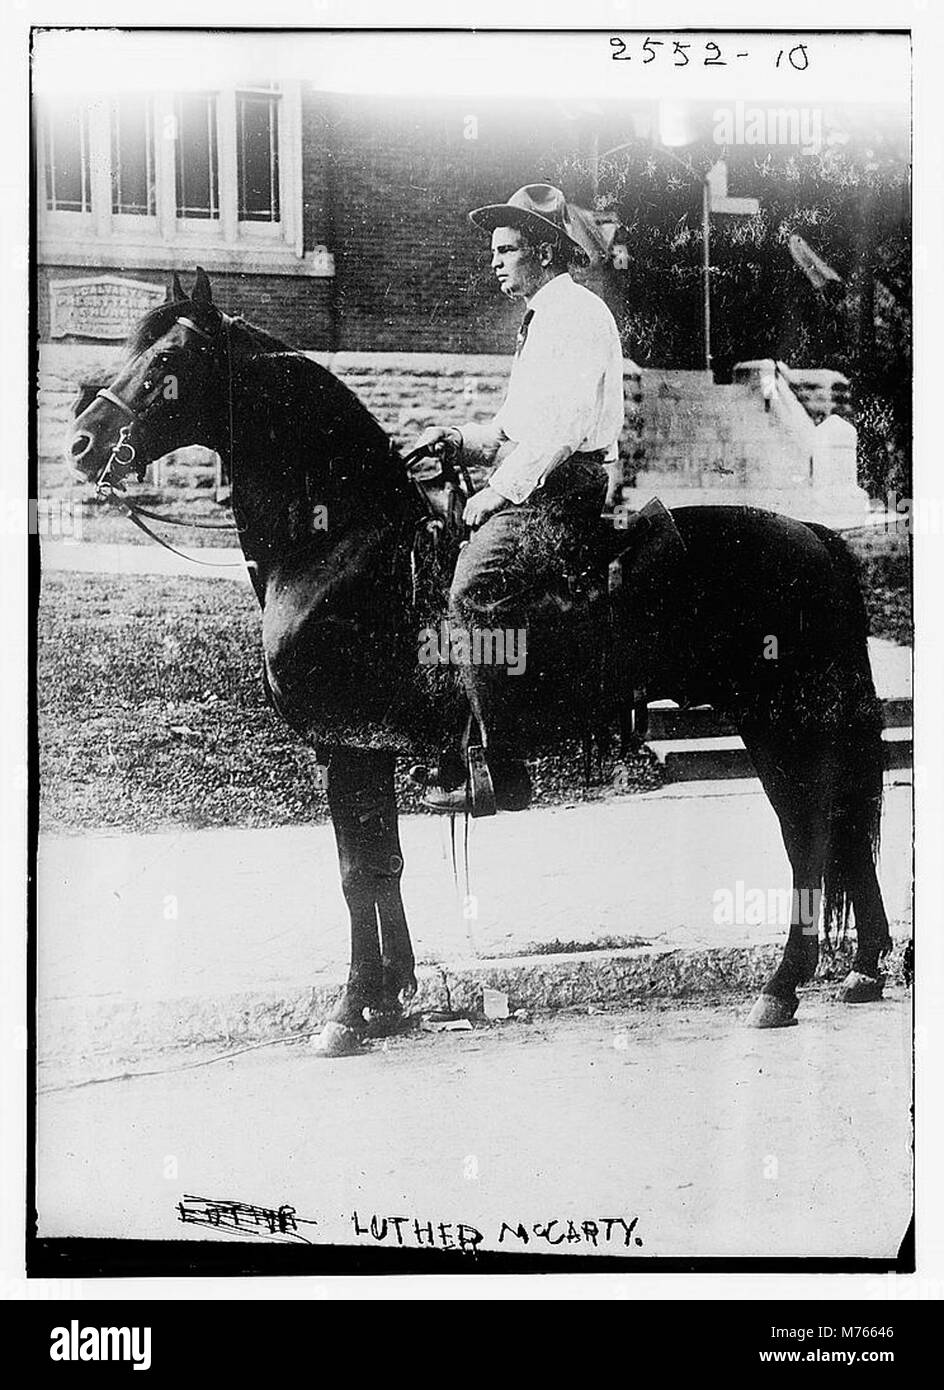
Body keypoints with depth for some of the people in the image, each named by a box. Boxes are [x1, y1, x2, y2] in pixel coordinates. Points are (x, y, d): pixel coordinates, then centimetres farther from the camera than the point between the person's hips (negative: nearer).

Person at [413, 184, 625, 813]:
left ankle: (503, 772, -24)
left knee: (476, 587, -26)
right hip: (533, 490, 11)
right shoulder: (541, 318, 25)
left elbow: (562, 426, -20)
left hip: (564, 495, -11)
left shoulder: (579, 313, -7)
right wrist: (458, 438, 10)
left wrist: (499, 492, -18)